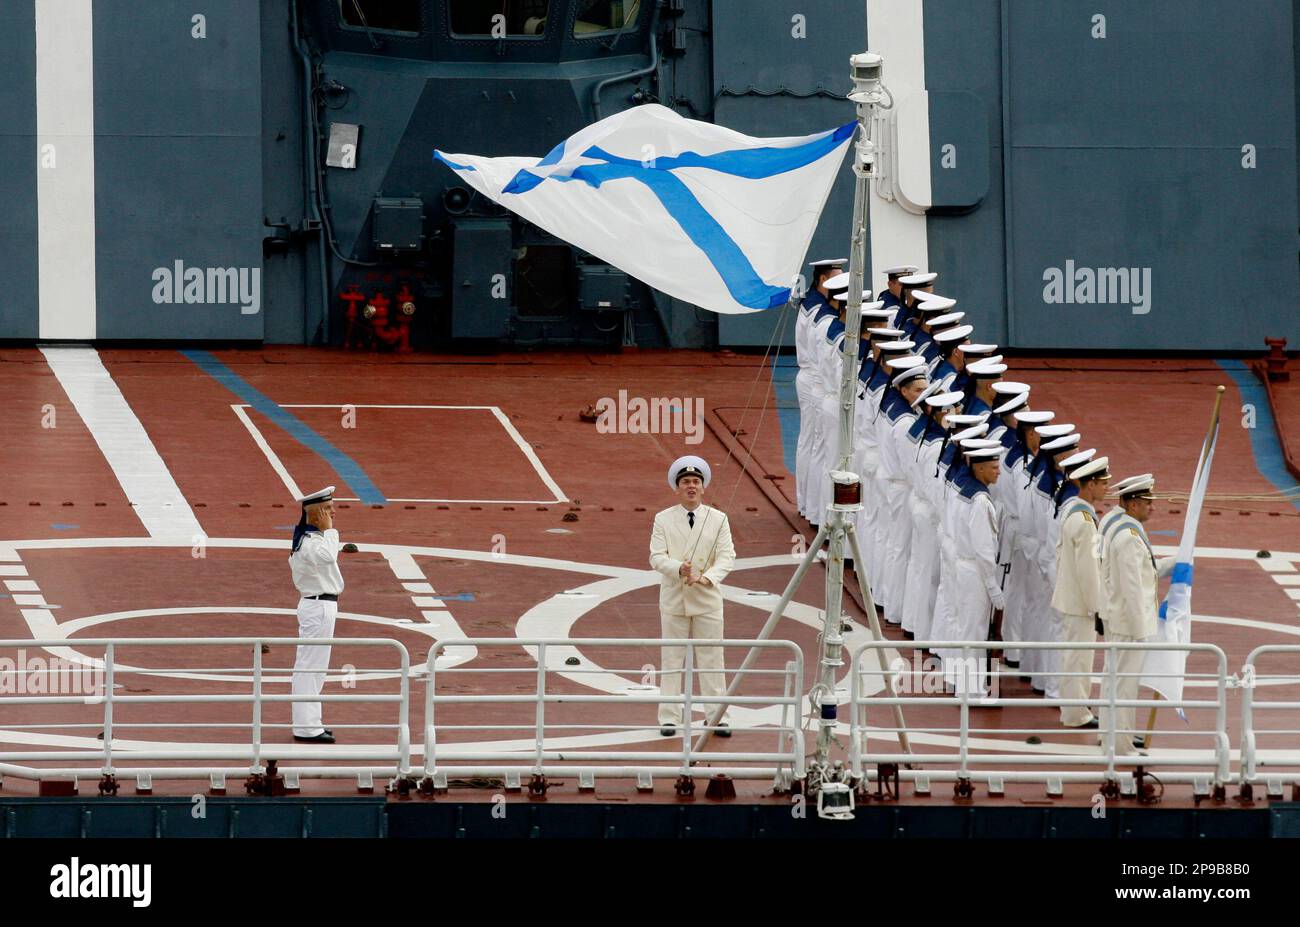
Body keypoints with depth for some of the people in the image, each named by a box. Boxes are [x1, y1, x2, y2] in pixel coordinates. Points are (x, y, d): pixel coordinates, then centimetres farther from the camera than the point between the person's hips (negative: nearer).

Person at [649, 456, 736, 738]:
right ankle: (669, 717, 7)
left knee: (711, 659, 2)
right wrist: (679, 569, -24)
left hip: (707, 599, 0)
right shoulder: (663, 520, 2)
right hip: (674, 598, 0)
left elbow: (726, 556, -6)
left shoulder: (718, 519, 2)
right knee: (672, 659, 2)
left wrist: (707, 577, -24)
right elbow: (657, 557, -5)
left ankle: (717, 716, 6)